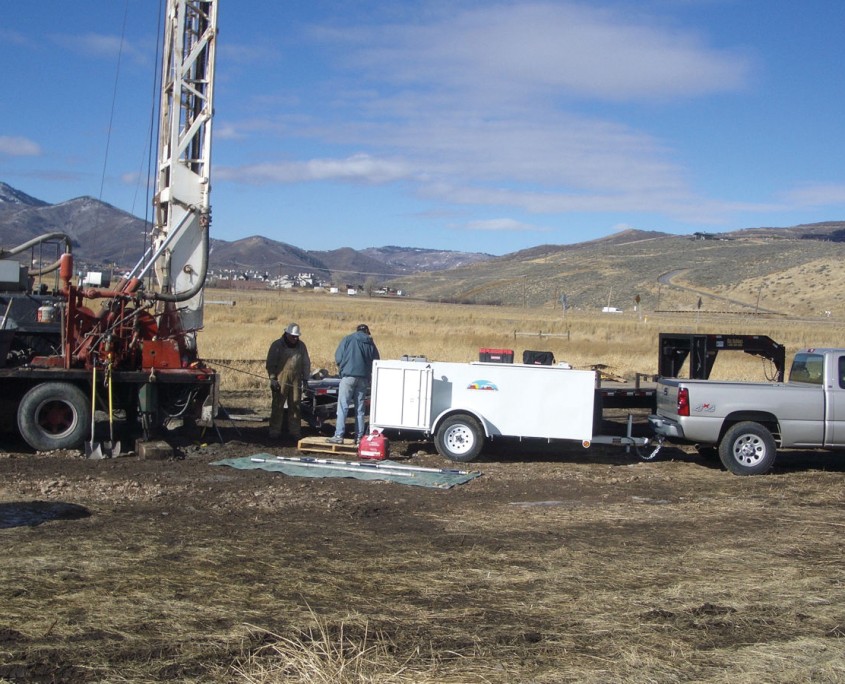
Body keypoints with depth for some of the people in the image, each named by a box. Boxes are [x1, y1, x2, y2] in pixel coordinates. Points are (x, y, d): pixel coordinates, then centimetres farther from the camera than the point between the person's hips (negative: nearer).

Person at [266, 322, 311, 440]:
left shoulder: (301, 346, 11)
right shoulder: (277, 345, -2)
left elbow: (306, 363, 16)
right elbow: (270, 363, -3)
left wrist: (305, 378, 11)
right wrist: (272, 378, -9)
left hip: (296, 381, 4)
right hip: (280, 380, -4)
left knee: (296, 406, 4)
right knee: (277, 406, -2)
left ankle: (295, 431, 11)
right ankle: (275, 431, 4)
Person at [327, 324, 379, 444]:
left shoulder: (348, 339, 3)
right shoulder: (371, 344, 12)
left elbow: (338, 358, -2)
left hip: (348, 376, -3)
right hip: (363, 379, 3)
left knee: (342, 407, -3)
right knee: (360, 409, 9)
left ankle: (338, 436, -9)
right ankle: (359, 437, 9)